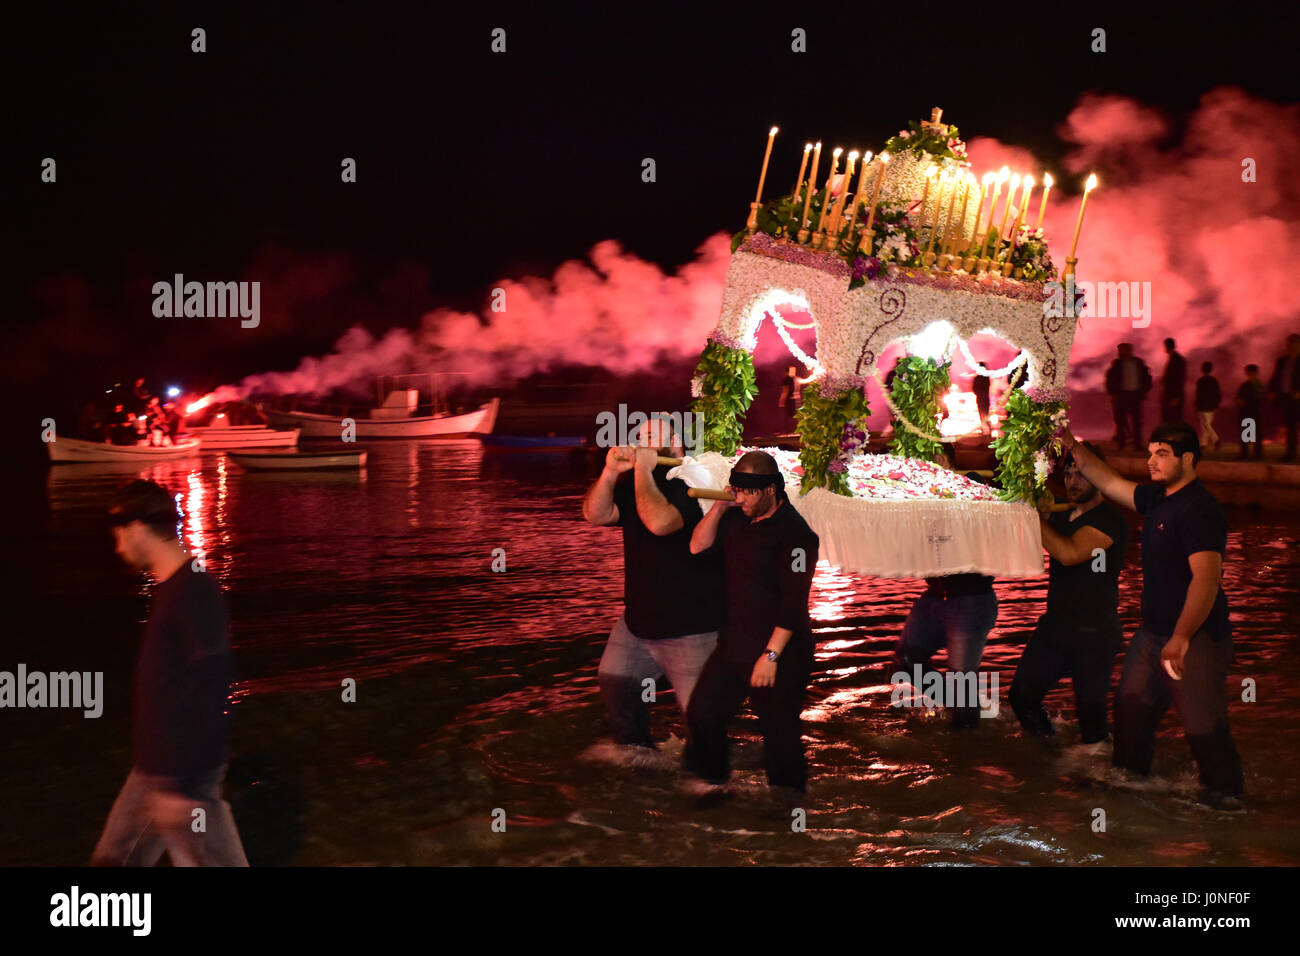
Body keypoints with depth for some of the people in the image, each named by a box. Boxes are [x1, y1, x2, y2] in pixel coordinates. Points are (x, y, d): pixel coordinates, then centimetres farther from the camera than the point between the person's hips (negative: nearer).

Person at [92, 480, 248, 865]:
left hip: (181, 776, -10)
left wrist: (184, 786, -25)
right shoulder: (171, 587, 10)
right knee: (113, 858, 17)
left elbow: (213, 689, -25)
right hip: (153, 769, 10)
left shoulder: (194, 592, -20)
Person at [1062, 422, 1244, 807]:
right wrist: (1073, 447, 15)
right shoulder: (1156, 498, 10)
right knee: (1131, 705, 16)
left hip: (1196, 636, -10)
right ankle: (1128, 775, 31)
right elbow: (1110, 483, 24)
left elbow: (1206, 578, -27)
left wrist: (1181, 638, -33)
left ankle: (1224, 791, 9)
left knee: (1202, 723, -7)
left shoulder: (1199, 509, -20)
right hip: (1153, 631, 10)